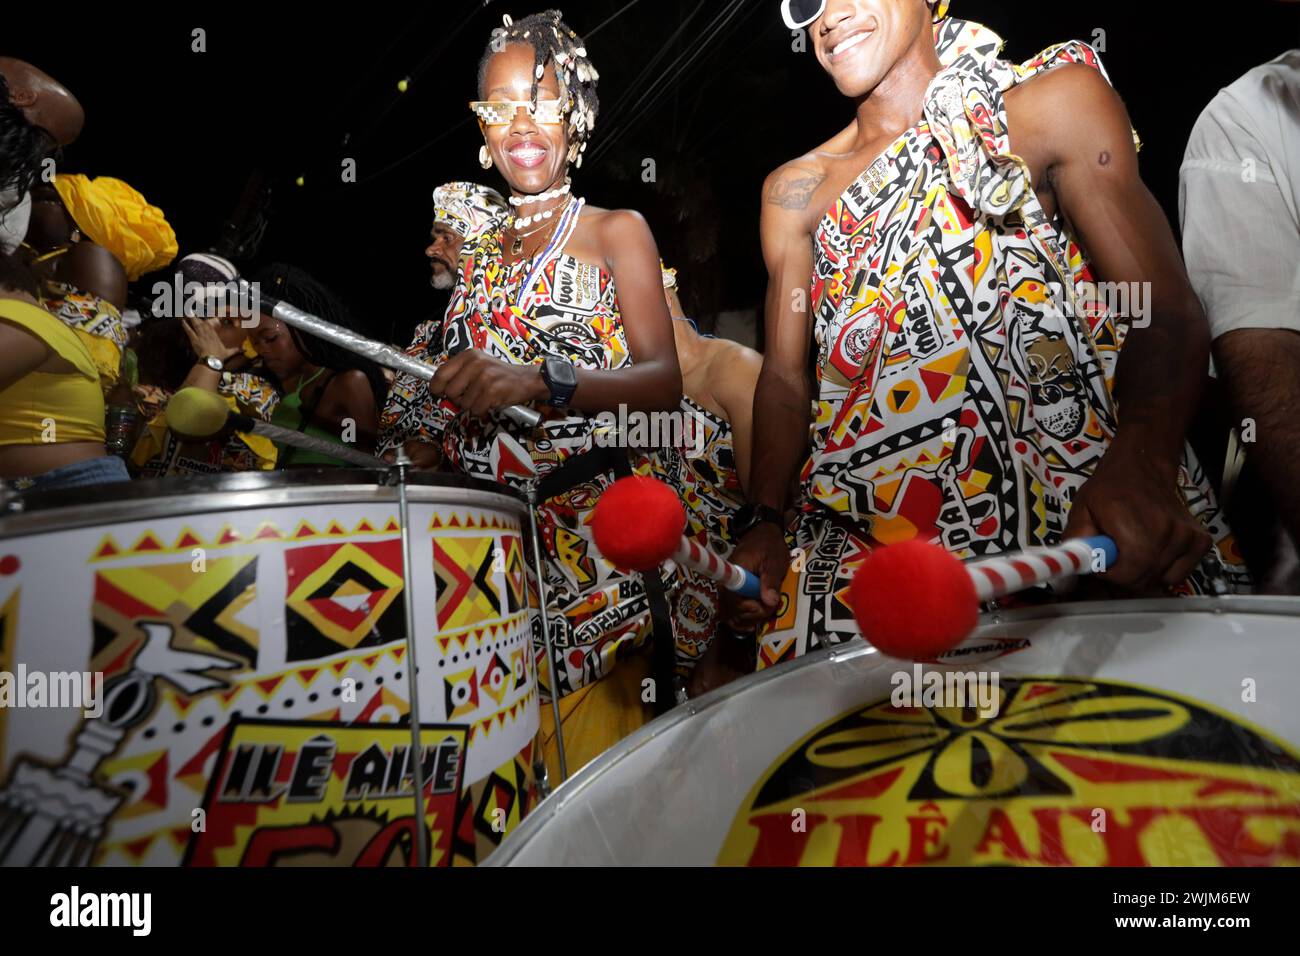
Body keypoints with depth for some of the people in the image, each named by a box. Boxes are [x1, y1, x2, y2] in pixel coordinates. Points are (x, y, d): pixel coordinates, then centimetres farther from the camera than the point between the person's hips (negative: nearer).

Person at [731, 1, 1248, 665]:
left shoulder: (1053, 102, 7)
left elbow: (1166, 308, -3)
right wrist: (762, 524, -6)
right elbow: (784, 376, 11)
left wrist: (1141, 463, -24)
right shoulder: (796, 193, 15)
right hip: (865, 546, 2)